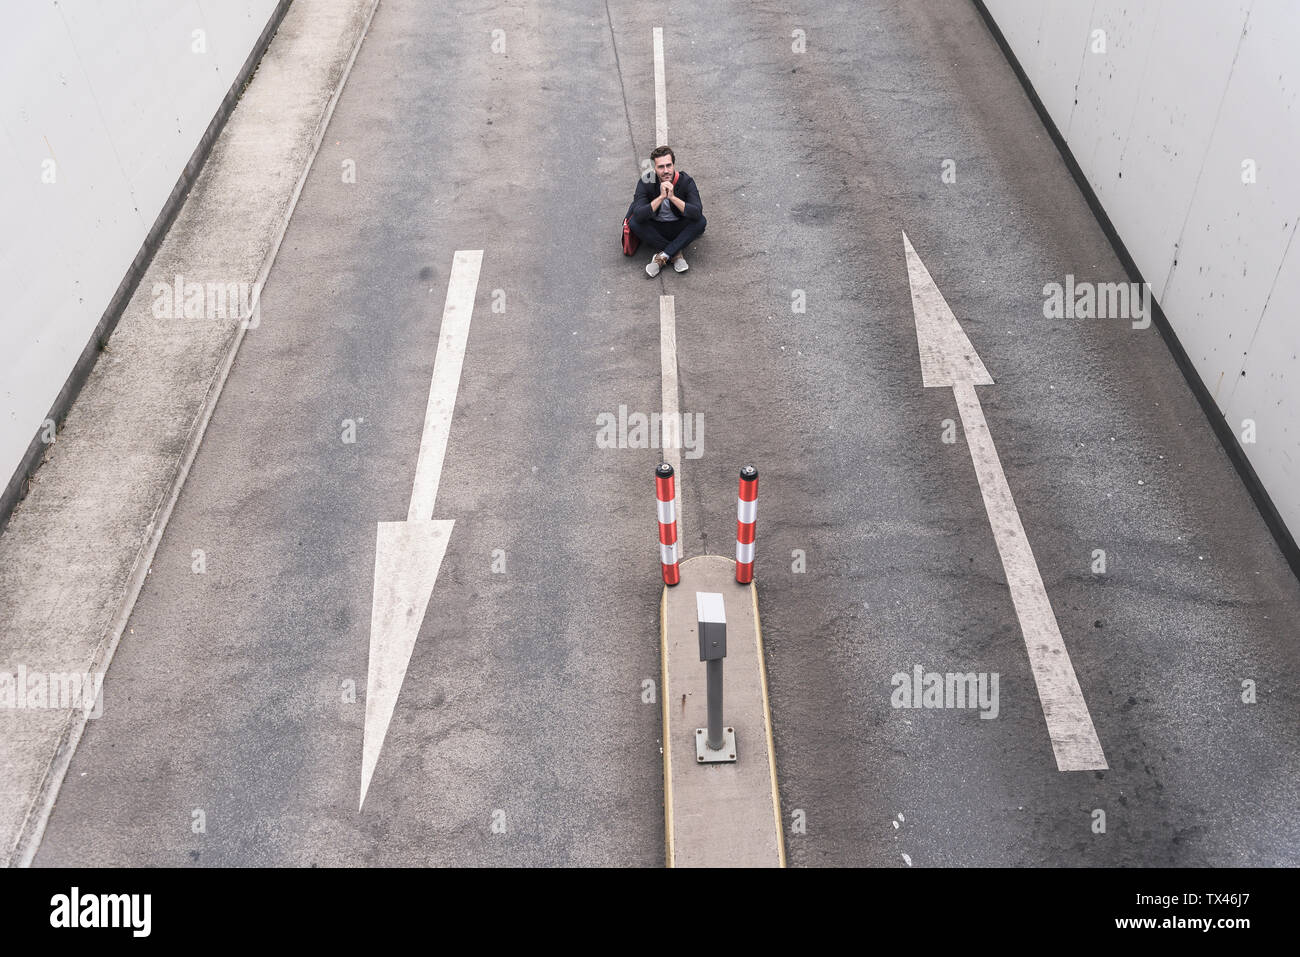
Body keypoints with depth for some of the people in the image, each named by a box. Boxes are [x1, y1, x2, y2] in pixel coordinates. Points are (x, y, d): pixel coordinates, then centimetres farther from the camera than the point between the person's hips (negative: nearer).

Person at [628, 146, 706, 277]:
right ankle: (676, 254, -22)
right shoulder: (645, 183, -17)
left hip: (679, 229, 0)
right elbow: (638, 215, -31)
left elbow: (697, 213, -30)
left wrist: (673, 197, -38)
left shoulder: (686, 181, -17)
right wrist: (661, 197, -39)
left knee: (701, 221, -29)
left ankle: (662, 256, -25)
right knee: (634, 223, -29)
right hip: (655, 229, 0)